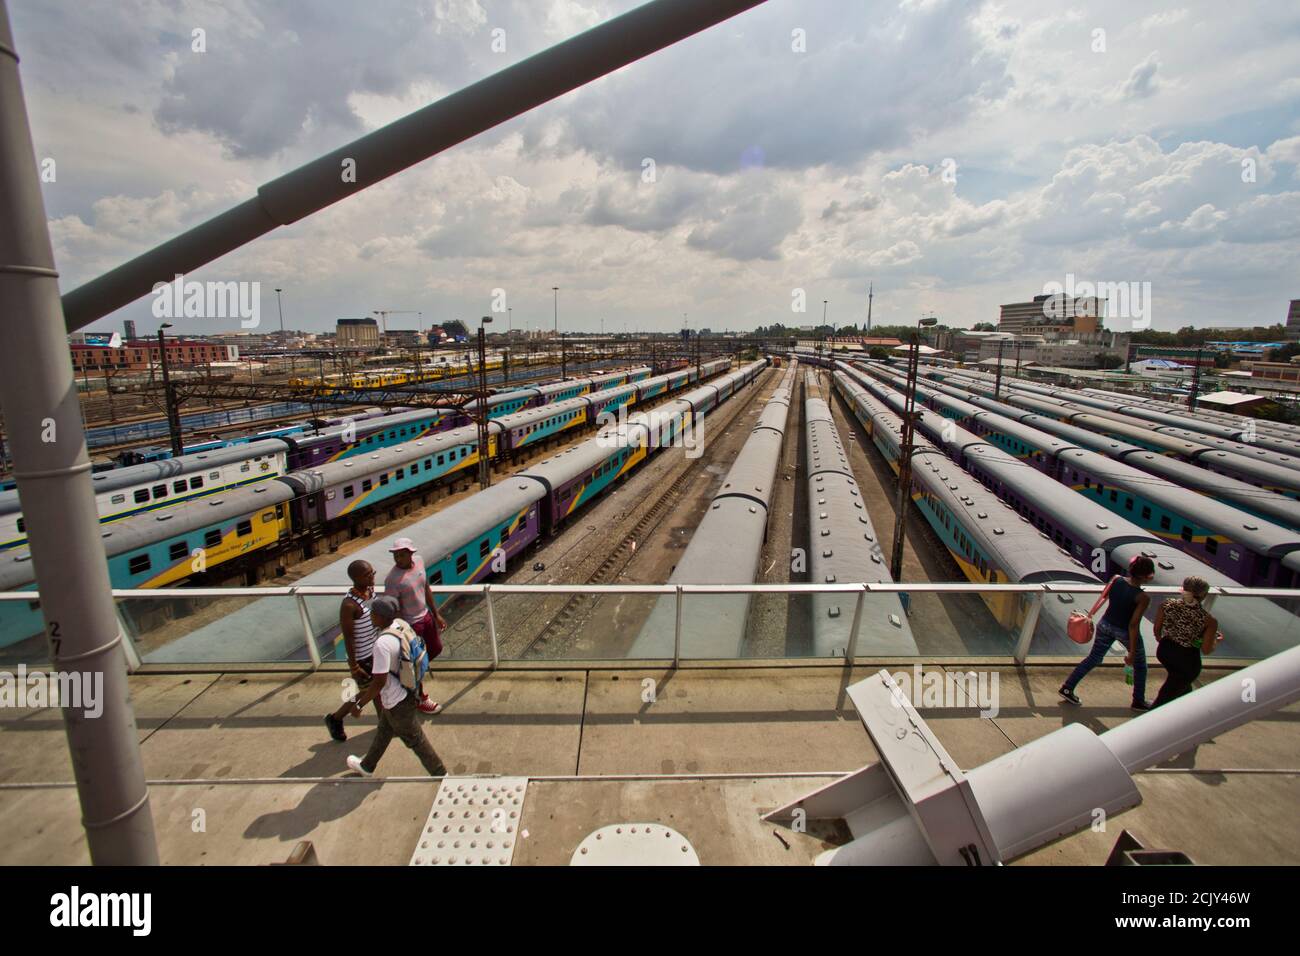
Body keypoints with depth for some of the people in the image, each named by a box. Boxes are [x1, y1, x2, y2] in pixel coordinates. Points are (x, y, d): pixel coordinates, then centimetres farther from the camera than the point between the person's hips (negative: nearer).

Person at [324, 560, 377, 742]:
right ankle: (335, 719, 36)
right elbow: (348, 637, -23)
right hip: (362, 658, -7)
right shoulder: (349, 605, -30)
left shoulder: (371, 590, -6)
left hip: (376, 650, 7)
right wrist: (353, 666, -17)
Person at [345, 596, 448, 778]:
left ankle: (440, 774, 29)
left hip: (397, 701, -9)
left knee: (414, 740, 12)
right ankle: (367, 766, 54)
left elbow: (380, 681, -28)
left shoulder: (382, 643, -34)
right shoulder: (402, 624, -9)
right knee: (384, 731, 31)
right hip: (406, 691, 9)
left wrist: (359, 705, -14)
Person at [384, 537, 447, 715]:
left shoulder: (418, 560, -7)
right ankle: (421, 699, 33)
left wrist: (436, 615, 12)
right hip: (410, 625, -7)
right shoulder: (393, 580, -28)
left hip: (426, 616, 7)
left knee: (436, 648, 23)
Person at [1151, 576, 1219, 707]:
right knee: (1166, 695, 11)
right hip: (1187, 659, -4)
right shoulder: (1209, 621, -23)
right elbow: (1206, 650, -15)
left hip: (1165, 651, 5)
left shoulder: (1168, 605, -16)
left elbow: (1157, 630, -3)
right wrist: (1215, 640, 5)